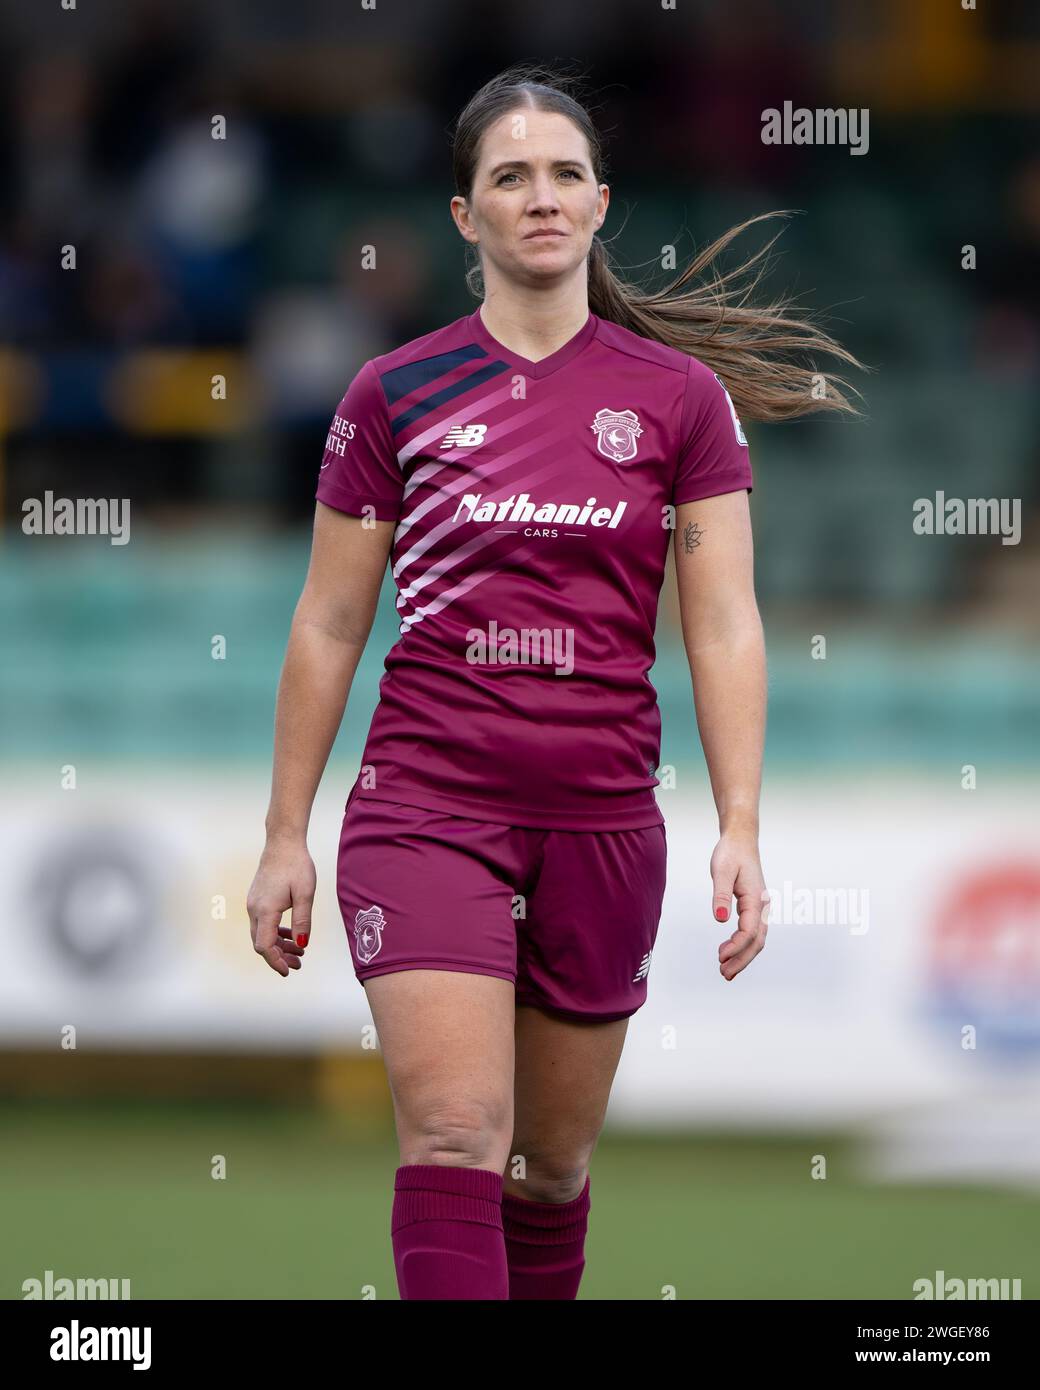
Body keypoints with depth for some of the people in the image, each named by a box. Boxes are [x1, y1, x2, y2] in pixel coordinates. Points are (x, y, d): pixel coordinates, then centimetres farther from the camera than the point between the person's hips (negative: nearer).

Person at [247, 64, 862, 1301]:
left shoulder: (681, 398, 4)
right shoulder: (396, 396, 3)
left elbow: (724, 626, 2)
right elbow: (328, 625, 8)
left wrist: (741, 828, -8)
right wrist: (284, 836, 7)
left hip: (602, 816, 2)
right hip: (427, 802, -2)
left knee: (555, 1159, 11)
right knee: (452, 1132, -17)